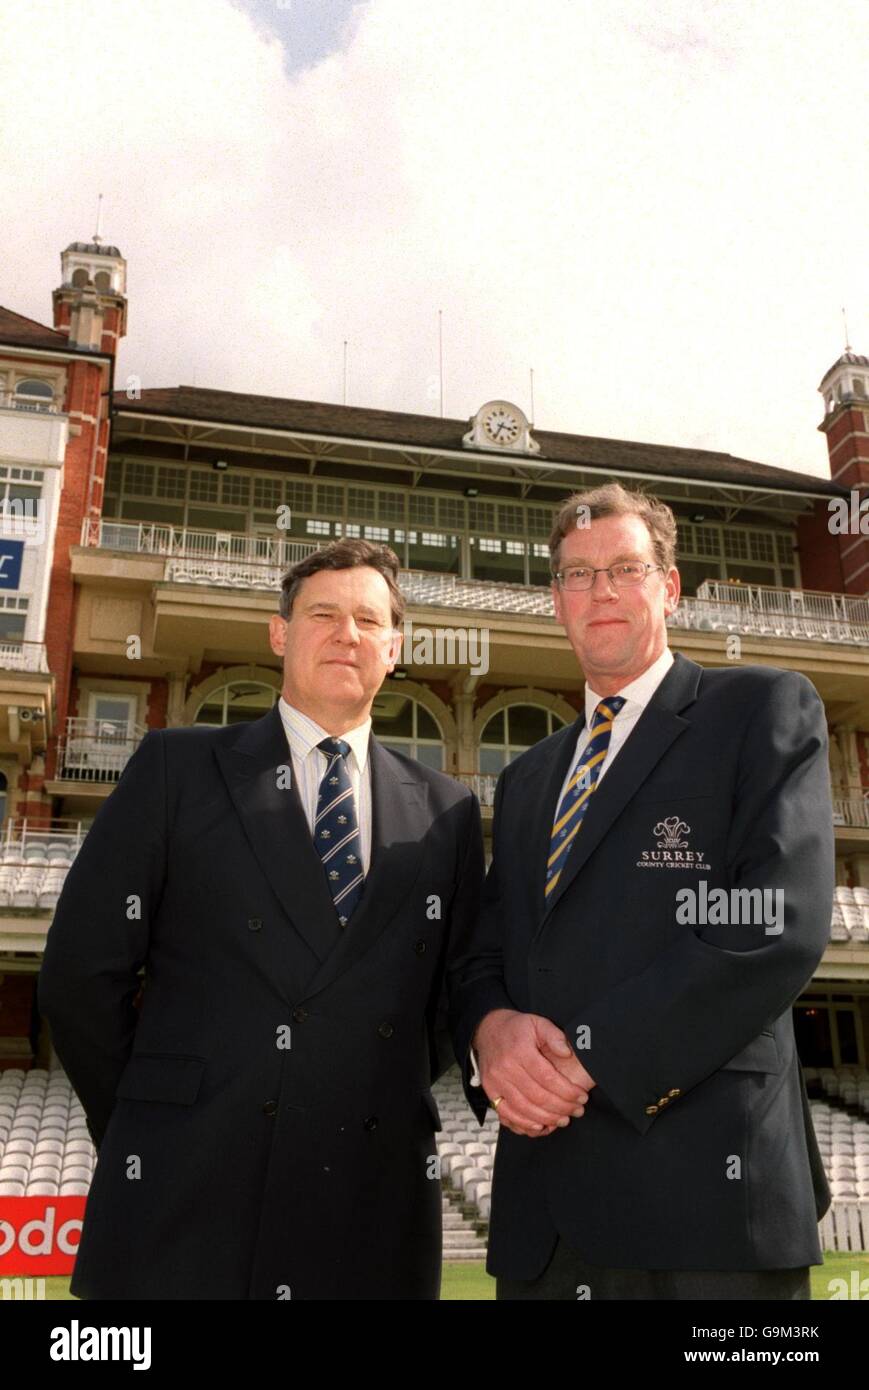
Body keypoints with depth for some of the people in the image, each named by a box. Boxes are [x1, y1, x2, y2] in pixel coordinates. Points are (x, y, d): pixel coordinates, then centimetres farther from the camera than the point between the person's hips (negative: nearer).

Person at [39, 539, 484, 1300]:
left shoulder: (447, 809, 6)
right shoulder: (177, 767, -1)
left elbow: (453, 995, 12)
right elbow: (83, 972, -1)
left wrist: (385, 1110, 5)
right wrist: (144, 1133, 2)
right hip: (186, 1207, -2)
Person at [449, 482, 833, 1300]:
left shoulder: (765, 708, 0)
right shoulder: (527, 779, 18)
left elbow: (781, 925, -14)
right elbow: (481, 955, 15)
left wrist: (589, 1057, -16)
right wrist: (492, 1030, -9)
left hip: (703, 1190, -5)